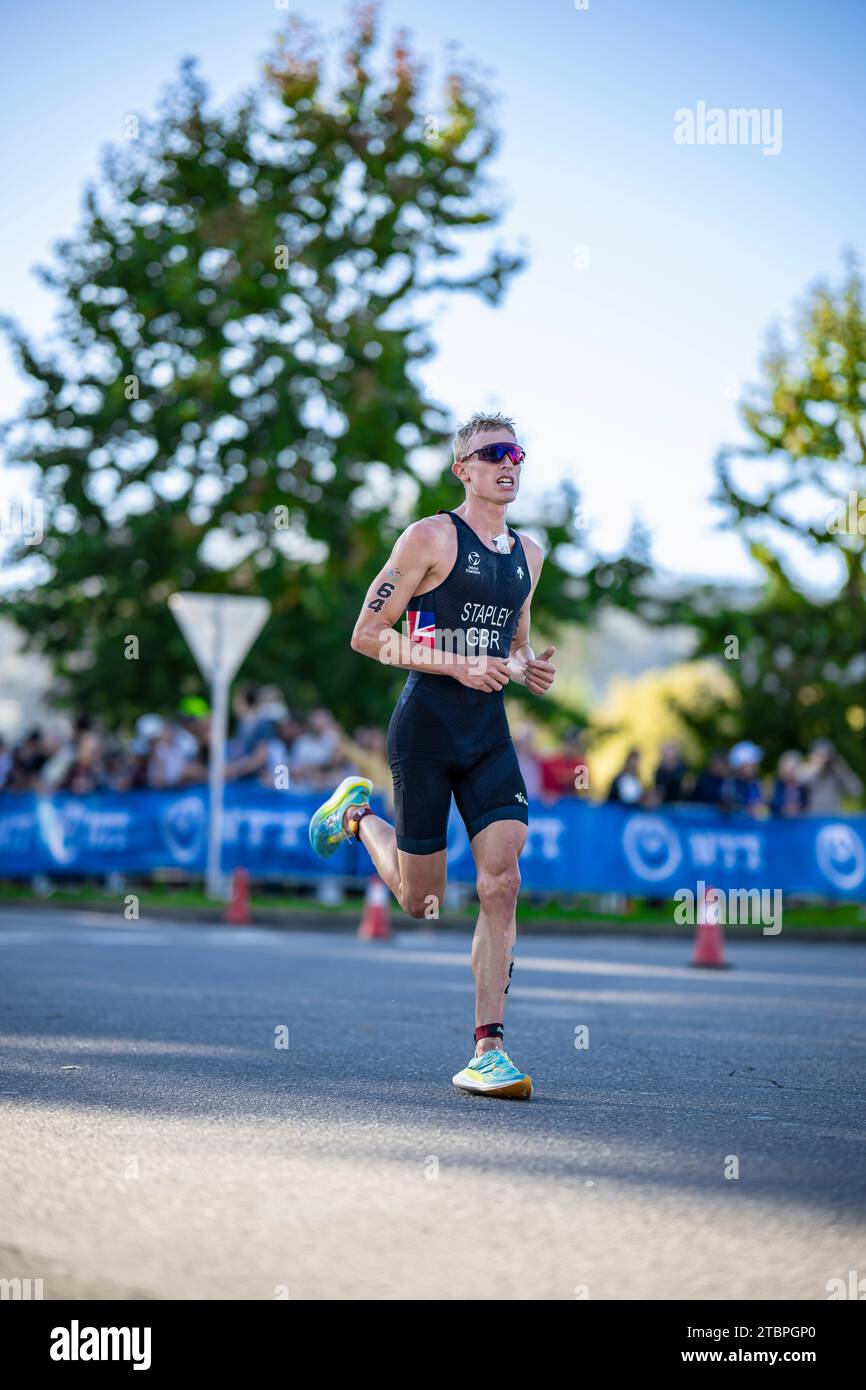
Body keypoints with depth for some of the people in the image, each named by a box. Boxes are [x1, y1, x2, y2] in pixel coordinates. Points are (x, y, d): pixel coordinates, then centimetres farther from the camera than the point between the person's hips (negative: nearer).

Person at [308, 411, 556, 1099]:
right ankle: (358, 814, 37)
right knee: (421, 901, 6)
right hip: (426, 730, -5)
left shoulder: (528, 553, 14)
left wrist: (528, 669, 4)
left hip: (491, 734, 5)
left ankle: (488, 1050, -7)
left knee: (502, 883, -11)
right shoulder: (431, 537, -6)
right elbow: (367, 635, -8)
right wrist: (457, 665, -17)